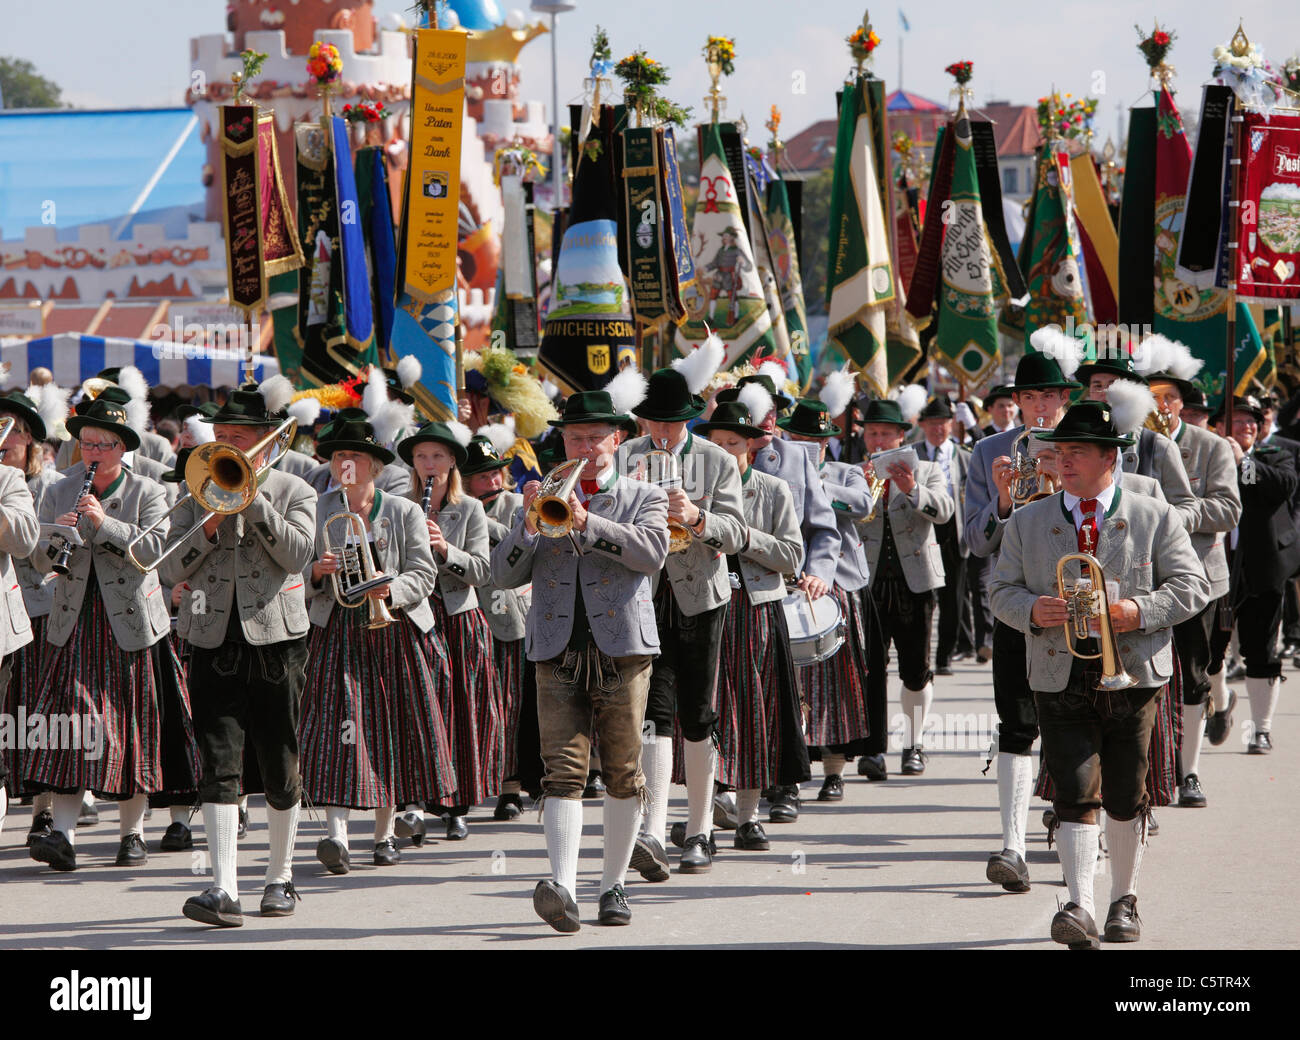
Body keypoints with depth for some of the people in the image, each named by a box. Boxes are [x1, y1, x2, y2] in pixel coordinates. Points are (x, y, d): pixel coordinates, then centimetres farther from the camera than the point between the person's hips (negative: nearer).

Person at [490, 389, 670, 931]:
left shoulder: (644, 498, 9)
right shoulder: (542, 498, 16)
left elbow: (652, 552, -13)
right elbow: (506, 575, 8)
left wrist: (586, 521, -23)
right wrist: (529, 525, -10)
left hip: (622, 648, -1)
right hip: (558, 653, 1)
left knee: (623, 774, 3)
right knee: (563, 770, -11)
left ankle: (614, 884, 13)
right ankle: (561, 885, -24)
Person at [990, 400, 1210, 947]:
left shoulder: (1155, 518, 5)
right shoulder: (1027, 522, 11)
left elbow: (1191, 584, 2)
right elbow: (1001, 590, 11)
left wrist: (1141, 610, -16)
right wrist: (1032, 610, -11)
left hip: (1133, 675, 0)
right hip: (1061, 679, 0)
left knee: (1126, 797, 8)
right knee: (1075, 794, -12)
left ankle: (1124, 901, 24)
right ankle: (1080, 908, -18)